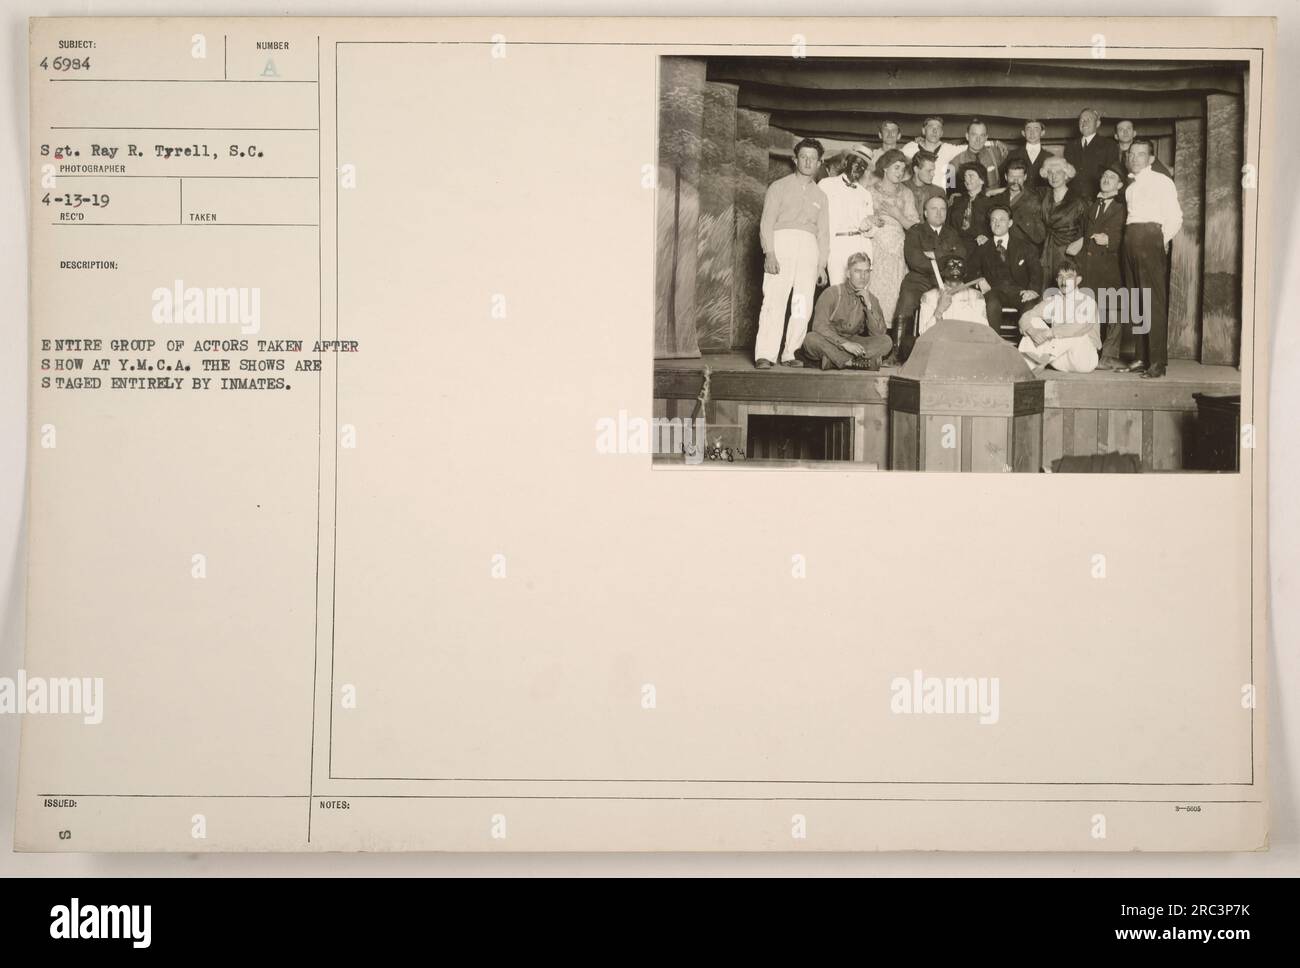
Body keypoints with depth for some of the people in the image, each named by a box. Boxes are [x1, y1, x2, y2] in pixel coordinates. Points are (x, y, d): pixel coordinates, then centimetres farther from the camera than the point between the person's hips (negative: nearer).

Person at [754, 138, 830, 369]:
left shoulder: (820, 196, 23)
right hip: (781, 241, -4)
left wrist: (822, 263, 9)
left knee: (803, 305, -6)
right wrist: (769, 253, -11)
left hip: (809, 248, 4)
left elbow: (823, 232, 21)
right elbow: (767, 221, 2)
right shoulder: (779, 187, 12)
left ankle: (790, 353, -2)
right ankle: (764, 354, -18)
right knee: (774, 299, -14)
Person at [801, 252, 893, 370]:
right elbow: (819, 326, -19)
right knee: (811, 339, -35)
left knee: (886, 341, -18)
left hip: (853, 343, 4)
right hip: (830, 344, -4)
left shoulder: (870, 299, 4)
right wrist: (845, 343, -30)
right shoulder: (832, 293, -9)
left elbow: (879, 333, -6)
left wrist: (868, 305, -17)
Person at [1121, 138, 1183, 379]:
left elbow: (1175, 217, -4)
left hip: (1151, 238, -7)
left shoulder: (1161, 181, 2)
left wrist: (1164, 240, -7)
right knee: (1136, 302, 6)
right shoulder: (1130, 187, 23)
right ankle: (1141, 357, 10)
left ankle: (1157, 361, -15)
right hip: (1130, 241, 7)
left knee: (1154, 301, -11)